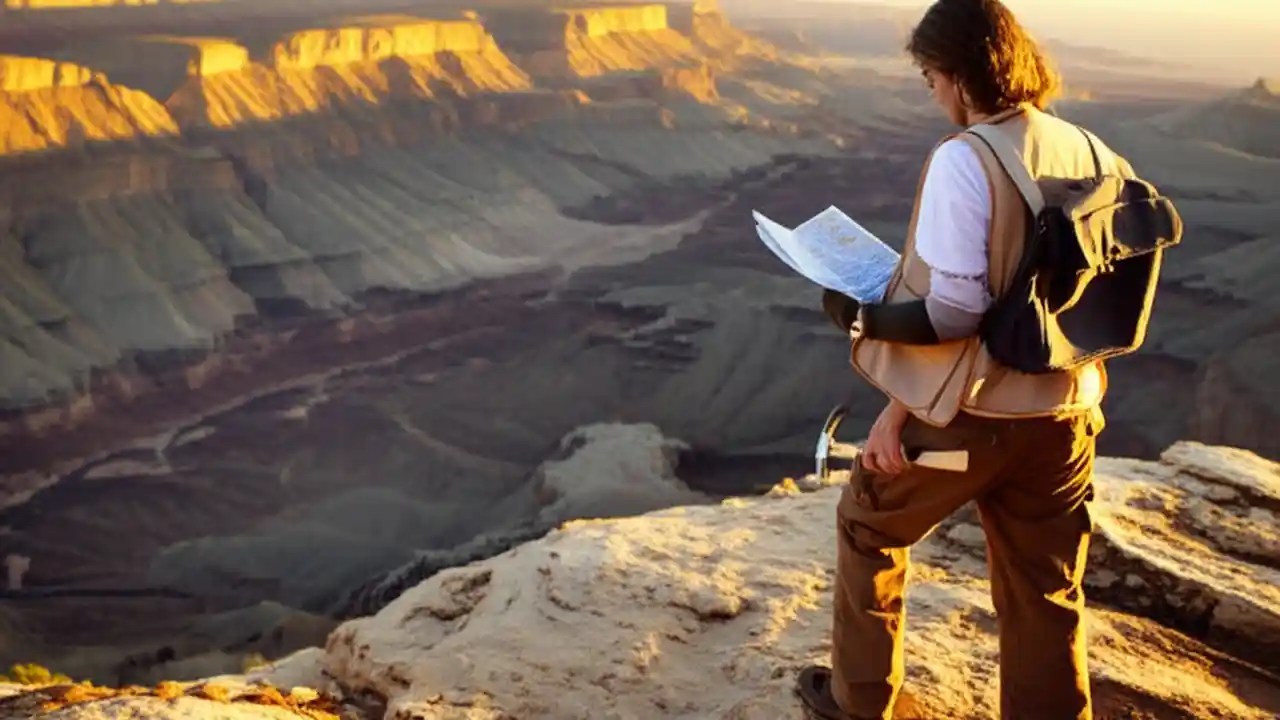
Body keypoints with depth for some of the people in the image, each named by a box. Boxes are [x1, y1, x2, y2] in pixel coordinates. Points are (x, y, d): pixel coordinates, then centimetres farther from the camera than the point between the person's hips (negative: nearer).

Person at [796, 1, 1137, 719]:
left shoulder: (965, 156, -18)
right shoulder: (1093, 153, 2)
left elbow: (953, 310, -22)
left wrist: (861, 315, -9)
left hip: (967, 412, -5)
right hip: (1066, 415, 5)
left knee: (868, 531, 20)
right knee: (1048, 596, 16)